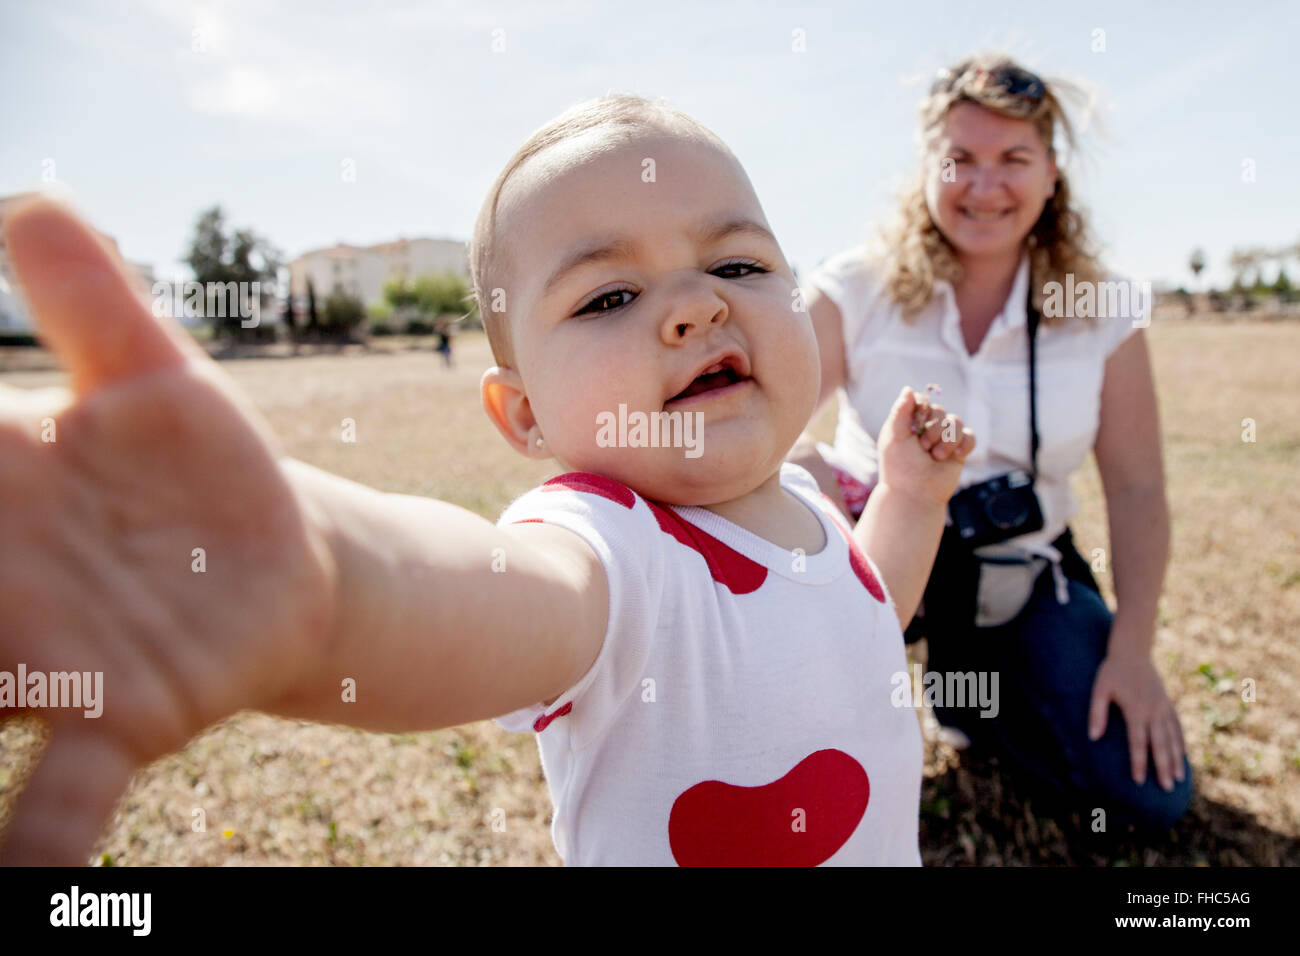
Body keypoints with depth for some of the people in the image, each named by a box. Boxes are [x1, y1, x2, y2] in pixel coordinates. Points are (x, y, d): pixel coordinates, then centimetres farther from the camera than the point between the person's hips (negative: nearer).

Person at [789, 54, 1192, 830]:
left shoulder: (1102, 313, -6)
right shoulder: (857, 290, -12)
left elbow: (1136, 489, -5)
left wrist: (1131, 650, -11)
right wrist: (812, 470, -41)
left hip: (1025, 577, 2)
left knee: (1152, 793, -8)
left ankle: (977, 690, 20)